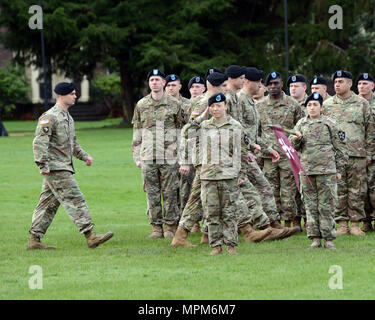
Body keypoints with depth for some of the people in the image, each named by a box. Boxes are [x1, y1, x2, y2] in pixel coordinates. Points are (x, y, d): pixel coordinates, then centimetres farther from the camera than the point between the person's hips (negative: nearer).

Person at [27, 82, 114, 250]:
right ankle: (90, 236, -18)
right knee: (75, 199, -14)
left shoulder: (68, 117, 20)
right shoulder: (49, 117, -11)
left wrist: (84, 155, 15)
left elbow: (72, 143, 29)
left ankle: (34, 240, 12)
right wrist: (42, 164, -22)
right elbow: (39, 142, -16)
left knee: (49, 204, 10)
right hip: (55, 167, -10)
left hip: (64, 167, 10)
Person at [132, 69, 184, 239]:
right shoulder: (141, 105, 9)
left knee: (170, 193, -1)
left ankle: (170, 226, 7)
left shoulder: (174, 104, 4)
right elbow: (137, 133, 13)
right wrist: (137, 157, 8)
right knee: (152, 194, 3)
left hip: (169, 156, -2)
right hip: (148, 157, 2)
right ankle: (156, 227, 9)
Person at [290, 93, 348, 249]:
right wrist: (297, 138, -10)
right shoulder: (301, 124, 11)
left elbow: (339, 147, 7)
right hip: (307, 170, 3)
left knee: (326, 205, -3)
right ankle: (315, 238, 9)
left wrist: (338, 169, 4)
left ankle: (329, 239, 1)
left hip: (326, 170, -3)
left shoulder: (330, 124, 2)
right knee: (310, 205, 4)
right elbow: (293, 146, 13)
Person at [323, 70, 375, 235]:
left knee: (357, 191, -1)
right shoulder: (327, 105, 10)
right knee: (338, 190, 0)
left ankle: (355, 224, 5)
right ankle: (342, 223, 4)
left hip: (357, 154, -1)